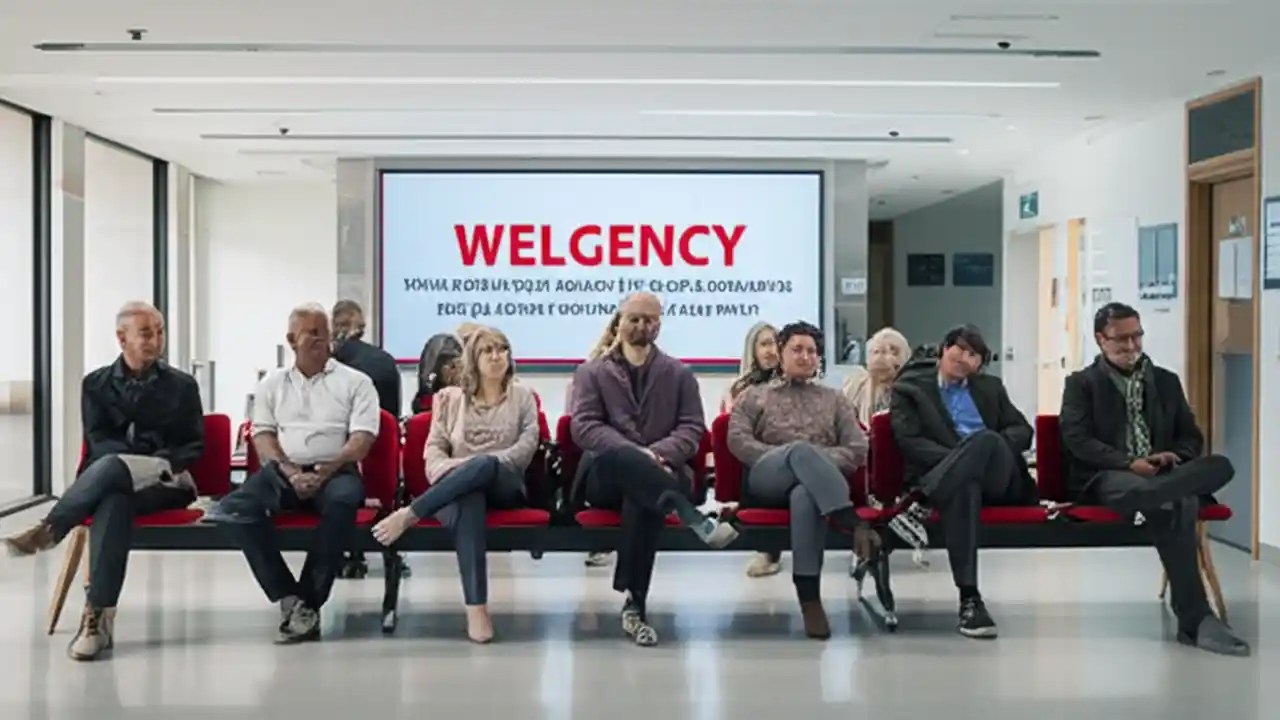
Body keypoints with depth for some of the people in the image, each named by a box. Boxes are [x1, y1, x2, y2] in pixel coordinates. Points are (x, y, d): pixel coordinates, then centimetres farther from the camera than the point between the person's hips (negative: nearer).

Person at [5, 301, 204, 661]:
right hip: (113, 481, 1)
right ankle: (100, 618, -46)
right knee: (112, 502, -39)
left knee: (111, 467, -37)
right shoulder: (96, 384, 15)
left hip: (165, 484, 0)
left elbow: (194, 446, 10)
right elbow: (99, 442, 4)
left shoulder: (182, 385, 14)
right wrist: (147, 460, -14)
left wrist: (163, 464, -13)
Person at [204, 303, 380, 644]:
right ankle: (291, 600, -26)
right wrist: (289, 471, -10)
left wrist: (328, 469, -16)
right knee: (237, 508, -29)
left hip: (336, 470, -2)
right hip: (283, 470, 2)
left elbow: (363, 437, 0)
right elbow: (263, 435, 9)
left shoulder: (355, 381, 11)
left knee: (343, 500, -39)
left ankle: (308, 602, -29)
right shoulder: (272, 383, 19)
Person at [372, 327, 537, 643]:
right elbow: (434, 450, 11)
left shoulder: (523, 397, 17)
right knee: (468, 502, -41)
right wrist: (452, 471, -14)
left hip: (505, 485, 0)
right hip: (458, 489, 0)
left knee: (485, 466, -40)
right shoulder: (450, 398, 20)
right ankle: (476, 608, -49)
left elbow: (527, 447, 3)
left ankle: (409, 515, -34)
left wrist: (473, 464, -11)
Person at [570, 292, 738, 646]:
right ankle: (693, 517, -49)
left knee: (644, 498, -38)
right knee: (620, 455, -38)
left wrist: (658, 455, -16)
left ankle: (634, 604, -38)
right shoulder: (591, 372, 15)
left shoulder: (680, 374, 19)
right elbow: (584, 427, 0)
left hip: (655, 476, 0)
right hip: (605, 476, 0)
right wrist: (636, 453, -17)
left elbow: (692, 429, 6)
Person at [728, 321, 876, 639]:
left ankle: (809, 597, -48)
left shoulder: (835, 400, 26)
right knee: (801, 449, -38)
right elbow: (738, 441, 5)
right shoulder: (754, 396, 23)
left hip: (819, 483, 1)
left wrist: (821, 466, -6)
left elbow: (857, 450, 13)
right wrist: (784, 456, -9)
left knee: (805, 495, -42)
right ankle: (854, 525, -52)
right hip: (765, 481, 0)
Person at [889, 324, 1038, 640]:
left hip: (999, 483, 3)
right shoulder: (909, 388, 13)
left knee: (987, 438, -32)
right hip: (942, 477, -3)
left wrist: (994, 450, -7)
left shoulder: (990, 387, 27)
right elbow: (910, 442, -1)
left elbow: (1023, 430, 16)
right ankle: (969, 599, -42)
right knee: (964, 485, -41)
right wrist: (958, 458, -16)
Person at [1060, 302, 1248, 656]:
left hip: (1163, 474, 4)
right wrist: (1129, 463, -20)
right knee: (1169, 505, -41)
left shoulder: (1166, 381, 24)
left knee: (1220, 466, -36)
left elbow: (1192, 437, 20)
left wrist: (1174, 457, -7)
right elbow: (1077, 441, -4)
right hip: (1106, 478, -4)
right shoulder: (1081, 383, 11)